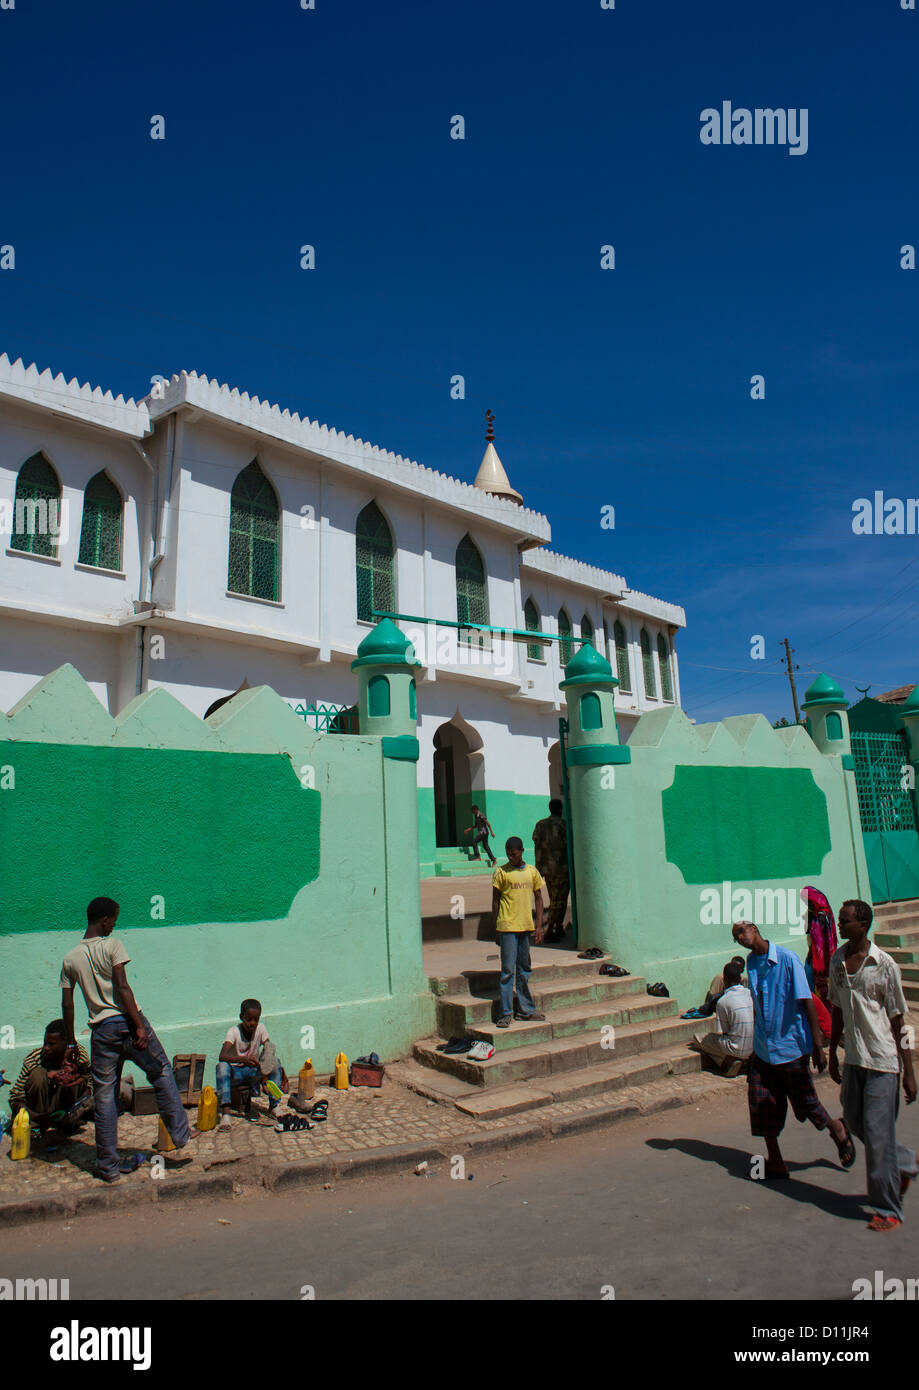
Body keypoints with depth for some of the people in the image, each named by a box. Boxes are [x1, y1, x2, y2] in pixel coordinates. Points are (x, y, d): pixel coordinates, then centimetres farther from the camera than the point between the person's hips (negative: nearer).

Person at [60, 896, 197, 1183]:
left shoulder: (70, 958, 7)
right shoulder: (112, 946, -7)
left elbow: (67, 1003, 9)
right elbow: (122, 988, -15)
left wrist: (71, 1042, 17)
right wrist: (140, 1026, -16)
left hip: (101, 1029, 4)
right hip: (126, 1020, -4)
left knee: (103, 1097, 10)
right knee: (162, 1074, 13)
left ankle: (108, 1167, 16)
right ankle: (180, 1137, 17)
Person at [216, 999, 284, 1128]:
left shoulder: (260, 1028, -7)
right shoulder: (233, 1031, -18)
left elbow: (269, 1052, -11)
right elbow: (222, 1056, -34)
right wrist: (243, 1060, -51)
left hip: (254, 1071, 3)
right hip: (236, 1073, -3)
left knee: (275, 1061, -24)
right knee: (222, 1066, -34)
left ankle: (273, 1106, -20)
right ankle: (225, 1112, -40)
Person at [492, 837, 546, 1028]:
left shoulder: (532, 871, 7)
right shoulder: (501, 872, -4)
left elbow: (538, 899, 12)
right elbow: (495, 901, -1)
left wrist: (539, 926, 4)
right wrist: (496, 930, -3)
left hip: (526, 927, 4)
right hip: (507, 927, -4)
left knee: (524, 970, 12)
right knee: (508, 970, -4)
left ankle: (526, 1010, 20)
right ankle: (506, 1012, 2)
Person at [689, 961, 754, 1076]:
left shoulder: (722, 1001, -17)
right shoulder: (751, 993, -2)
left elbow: (724, 1032, -9)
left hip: (737, 1048, -7)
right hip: (754, 1048, 7)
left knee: (698, 1038, 9)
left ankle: (728, 1062, -3)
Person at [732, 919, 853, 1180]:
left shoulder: (787, 958, -17)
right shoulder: (751, 961, 3)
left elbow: (807, 1003, -15)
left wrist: (817, 1046, -15)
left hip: (791, 1046, -6)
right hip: (763, 1048, 6)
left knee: (805, 1103, 8)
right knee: (762, 1106, 4)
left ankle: (836, 1130, 38)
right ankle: (775, 1163, 19)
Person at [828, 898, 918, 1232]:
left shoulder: (884, 964, -13)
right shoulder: (837, 961, 4)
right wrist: (833, 1054, 17)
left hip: (882, 1059, -6)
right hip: (853, 1058, 6)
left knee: (877, 1132, -2)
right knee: (855, 1122, 14)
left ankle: (887, 1210, 14)